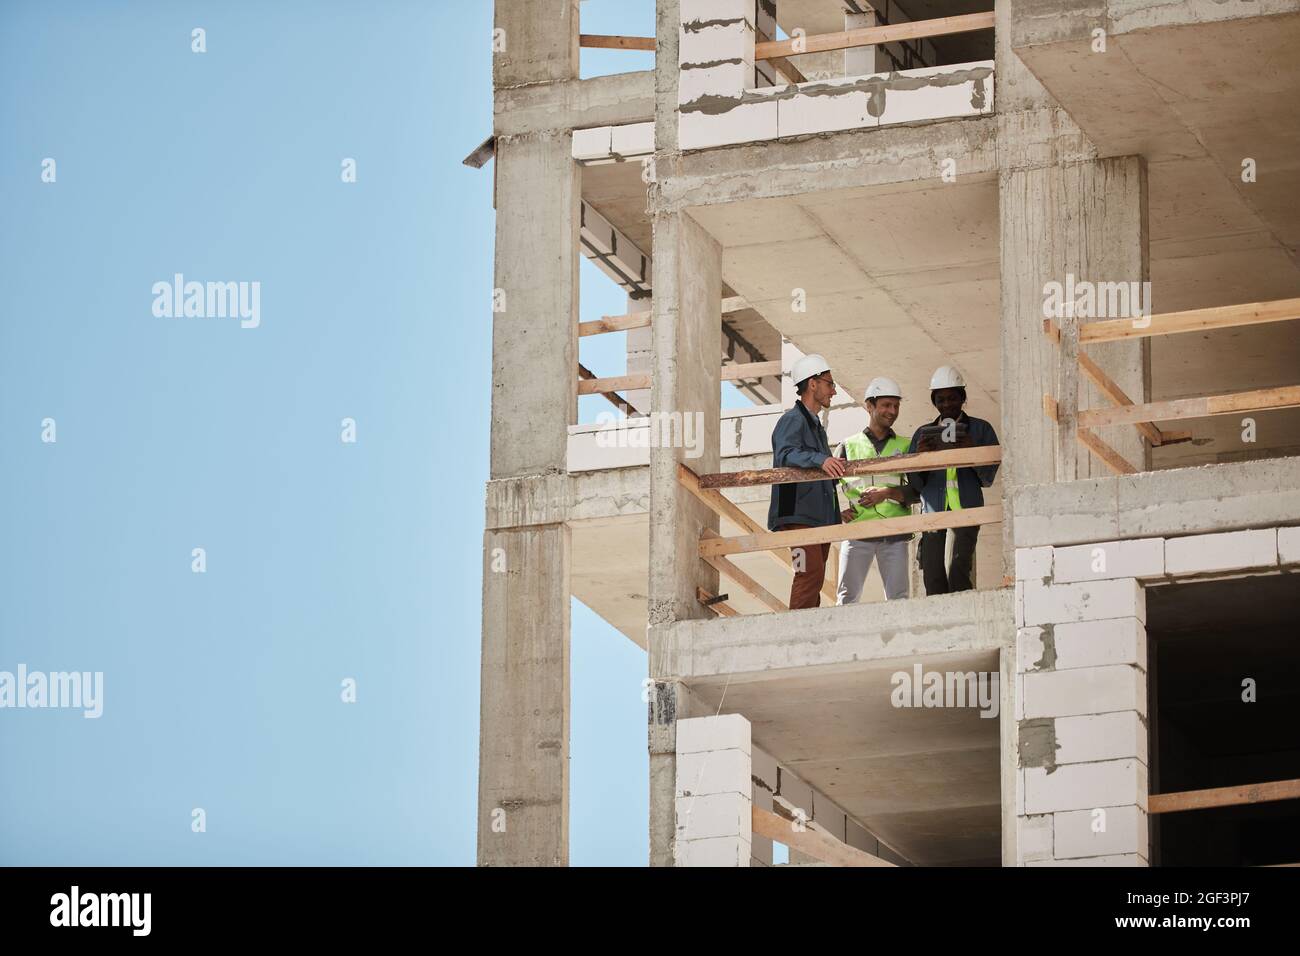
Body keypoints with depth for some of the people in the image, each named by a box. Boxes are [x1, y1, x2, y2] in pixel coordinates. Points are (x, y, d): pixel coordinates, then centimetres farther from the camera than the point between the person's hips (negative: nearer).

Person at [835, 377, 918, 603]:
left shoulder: (906, 446, 14)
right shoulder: (850, 445, 15)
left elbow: (919, 490, 5)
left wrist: (888, 493, -9)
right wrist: (835, 512, 1)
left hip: (894, 532, 0)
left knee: (898, 598, -5)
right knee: (848, 596, -6)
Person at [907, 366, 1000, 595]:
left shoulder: (980, 429, 13)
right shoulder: (924, 433, 20)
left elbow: (988, 477, 6)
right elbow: (915, 483, 14)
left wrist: (972, 452, -12)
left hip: (966, 509, -3)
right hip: (933, 511, 3)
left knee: (957, 572, -20)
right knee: (933, 578, -6)